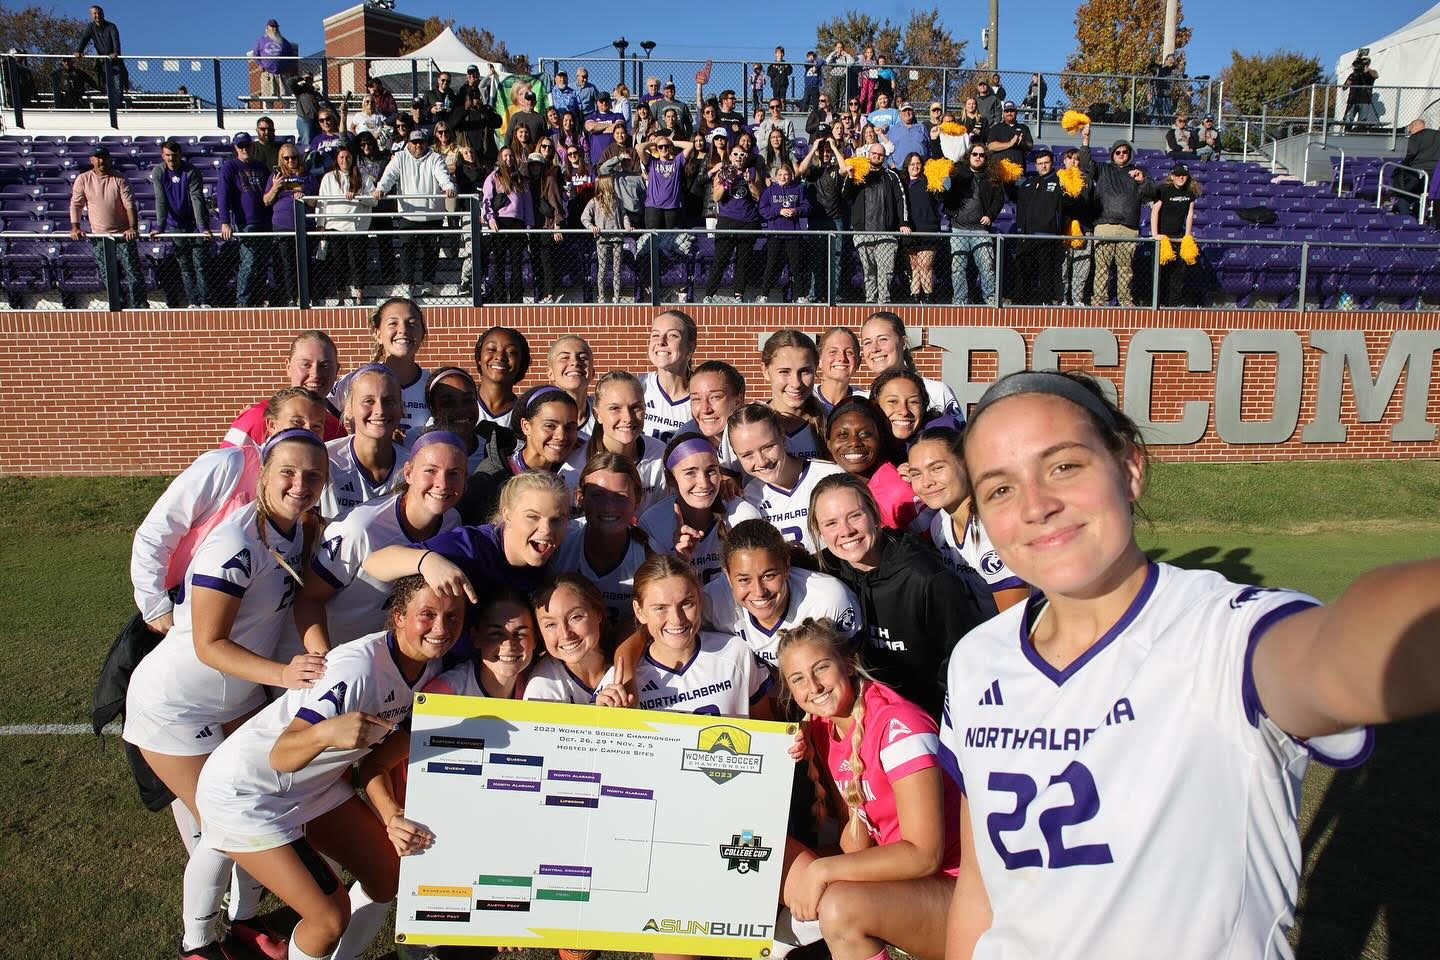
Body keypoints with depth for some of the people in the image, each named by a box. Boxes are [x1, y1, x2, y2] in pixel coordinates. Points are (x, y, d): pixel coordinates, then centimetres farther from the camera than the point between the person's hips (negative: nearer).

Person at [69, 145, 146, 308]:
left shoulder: (118, 179, -2)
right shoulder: (83, 180, 3)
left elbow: (129, 204, -9)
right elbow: (76, 204, 1)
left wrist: (133, 227, -22)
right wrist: (75, 227, -12)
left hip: (123, 234, -2)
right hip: (99, 236, 2)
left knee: (134, 273, -5)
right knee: (107, 276, 7)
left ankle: (140, 307, 0)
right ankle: (122, 303, 19)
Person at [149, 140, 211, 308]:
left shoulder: (191, 171, -12)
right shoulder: (158, 172, -5)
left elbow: (197, 199, -21)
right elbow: (160, 201, -11)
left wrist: (202, 227, -31)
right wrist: (159, 227, -21)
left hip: (195, 223, -3)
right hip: (175, 225, 3)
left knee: (199, 264, -6)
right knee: (185, 266, 5)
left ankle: (205, 302, -3)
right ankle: (193, 302, 9)